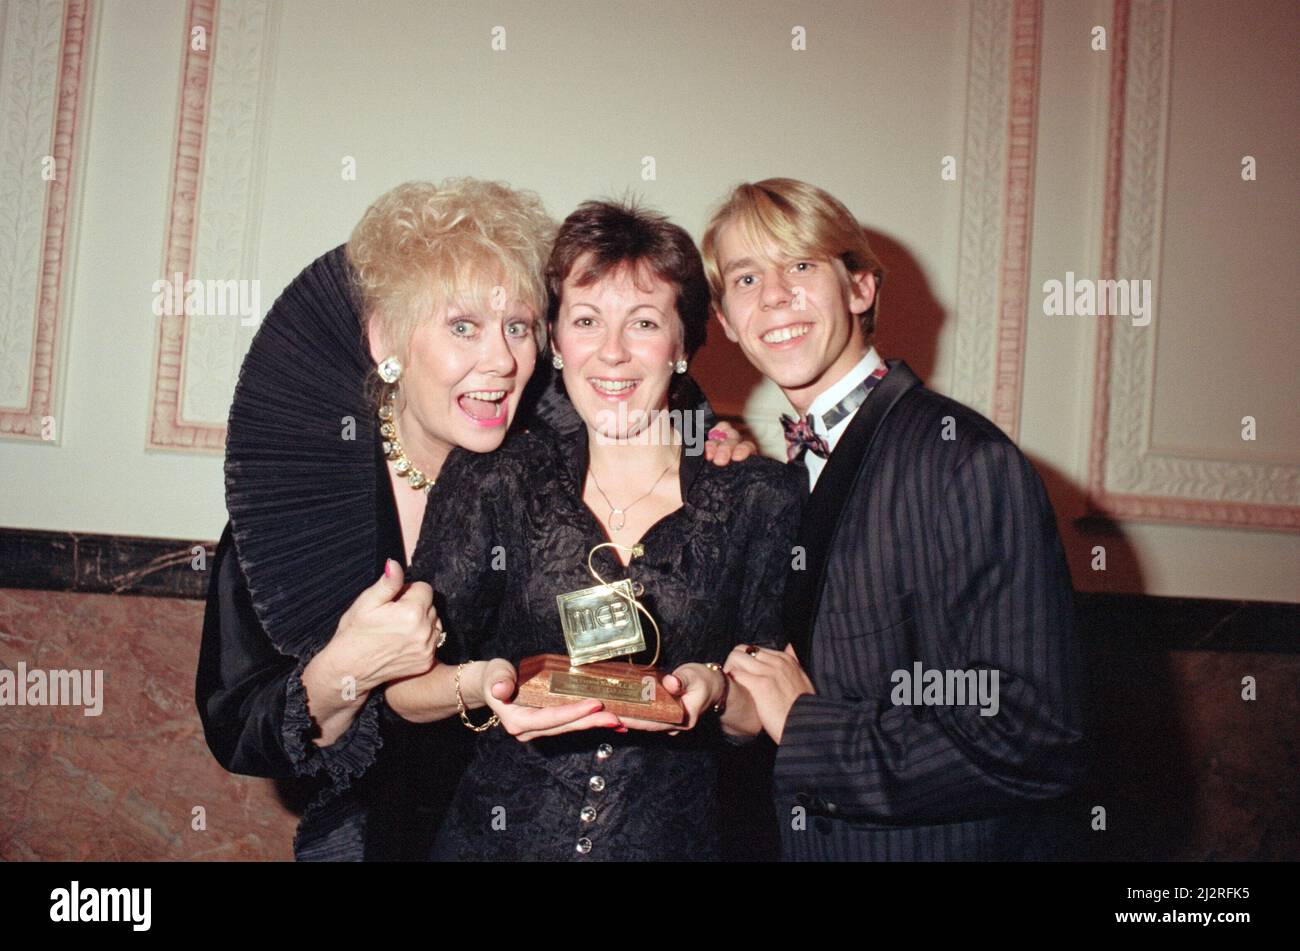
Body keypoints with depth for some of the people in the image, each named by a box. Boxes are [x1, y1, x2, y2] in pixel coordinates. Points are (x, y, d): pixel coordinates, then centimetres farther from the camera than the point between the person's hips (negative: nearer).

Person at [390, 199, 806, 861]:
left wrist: (713, 690, -23)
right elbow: (402, 687, -5)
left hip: (676, 838, 0)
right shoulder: (492, 480, -4)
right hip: (497, 836, 1)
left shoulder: (762, 499, -5)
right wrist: (477, 685, -24)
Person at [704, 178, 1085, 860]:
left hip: (950, 844, -6)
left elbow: (1030, 743, -26)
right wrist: (746, 704, -7)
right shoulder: (790, 471, 2)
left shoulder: (965, 460, -21)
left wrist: (804, 725, -19)